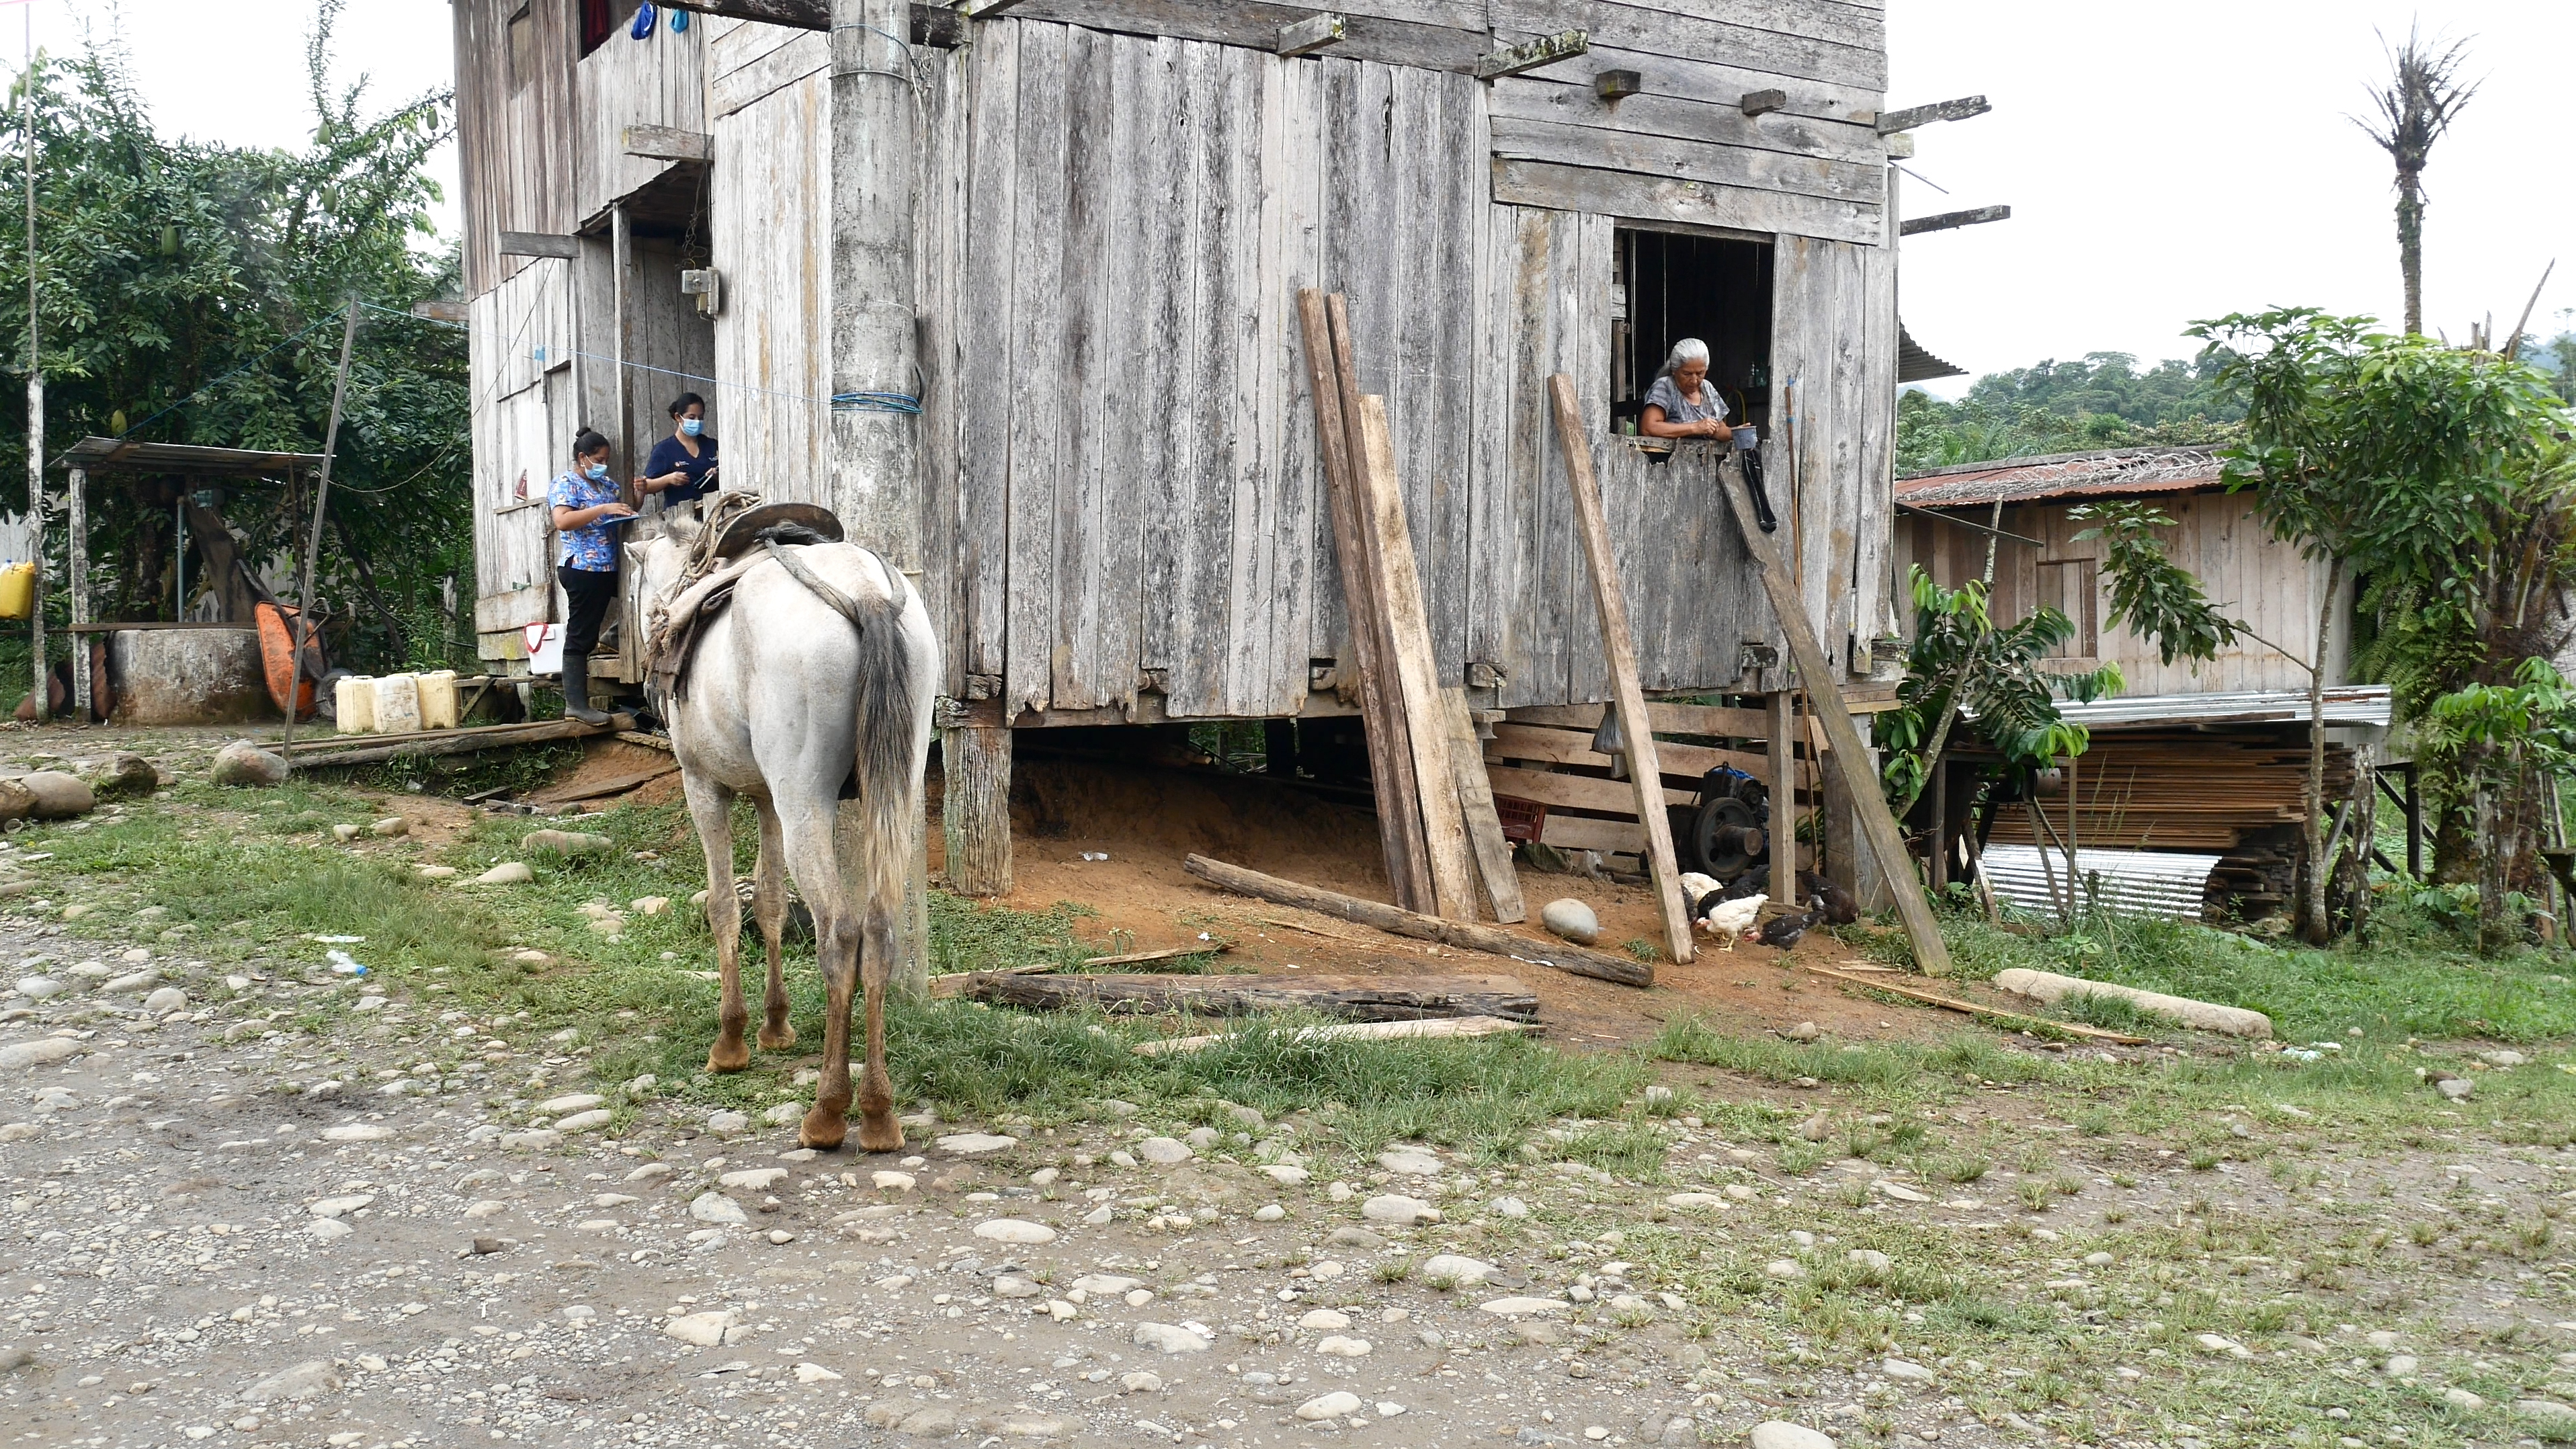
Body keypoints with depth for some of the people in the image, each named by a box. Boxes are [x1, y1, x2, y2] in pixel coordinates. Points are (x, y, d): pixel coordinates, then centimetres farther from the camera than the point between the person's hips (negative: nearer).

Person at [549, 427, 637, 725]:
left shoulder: (607, 485, 19)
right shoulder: (566, 483, -4)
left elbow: (623, 517, 25)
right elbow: (563, 521, -19)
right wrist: (603, 509, -24)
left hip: (608, 567, 8)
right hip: (581, 568, -8)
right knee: (580, 636, -7)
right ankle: (576, 704, -6)